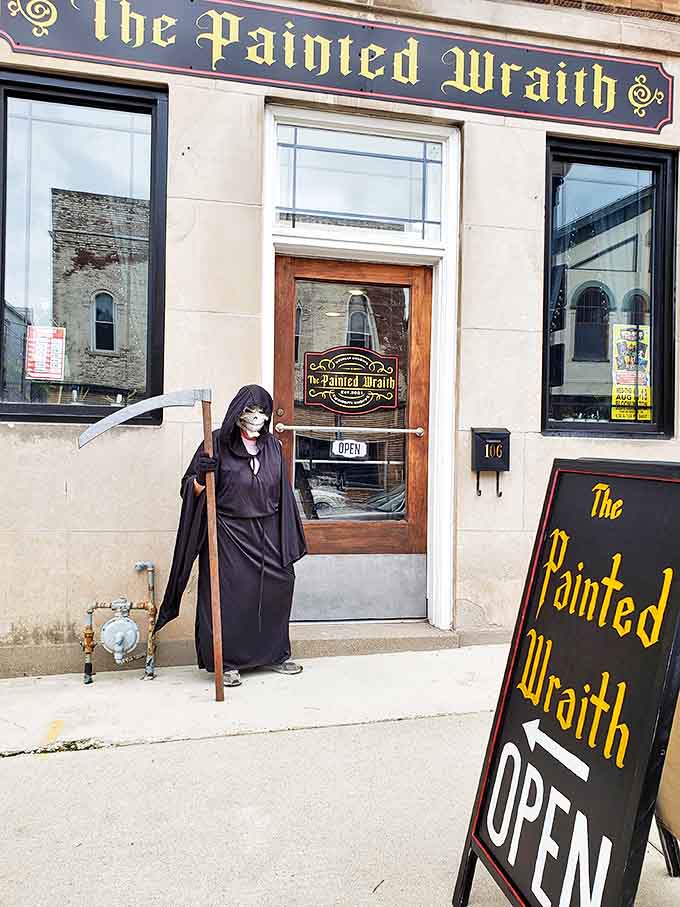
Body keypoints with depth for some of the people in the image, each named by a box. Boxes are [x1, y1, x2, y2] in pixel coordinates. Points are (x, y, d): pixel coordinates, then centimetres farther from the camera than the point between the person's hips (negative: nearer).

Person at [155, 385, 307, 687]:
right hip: (228, 534, -4)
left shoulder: (272, 445, 10)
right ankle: (228, 663, 13)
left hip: (267, 534, 4)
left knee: (277, 589, 5)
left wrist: (287, 539, 12)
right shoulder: (218, 442, -4)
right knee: (229, 596, -2)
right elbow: (193, 490, -3)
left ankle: (275, 654, 23)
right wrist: (202, 475, -26)